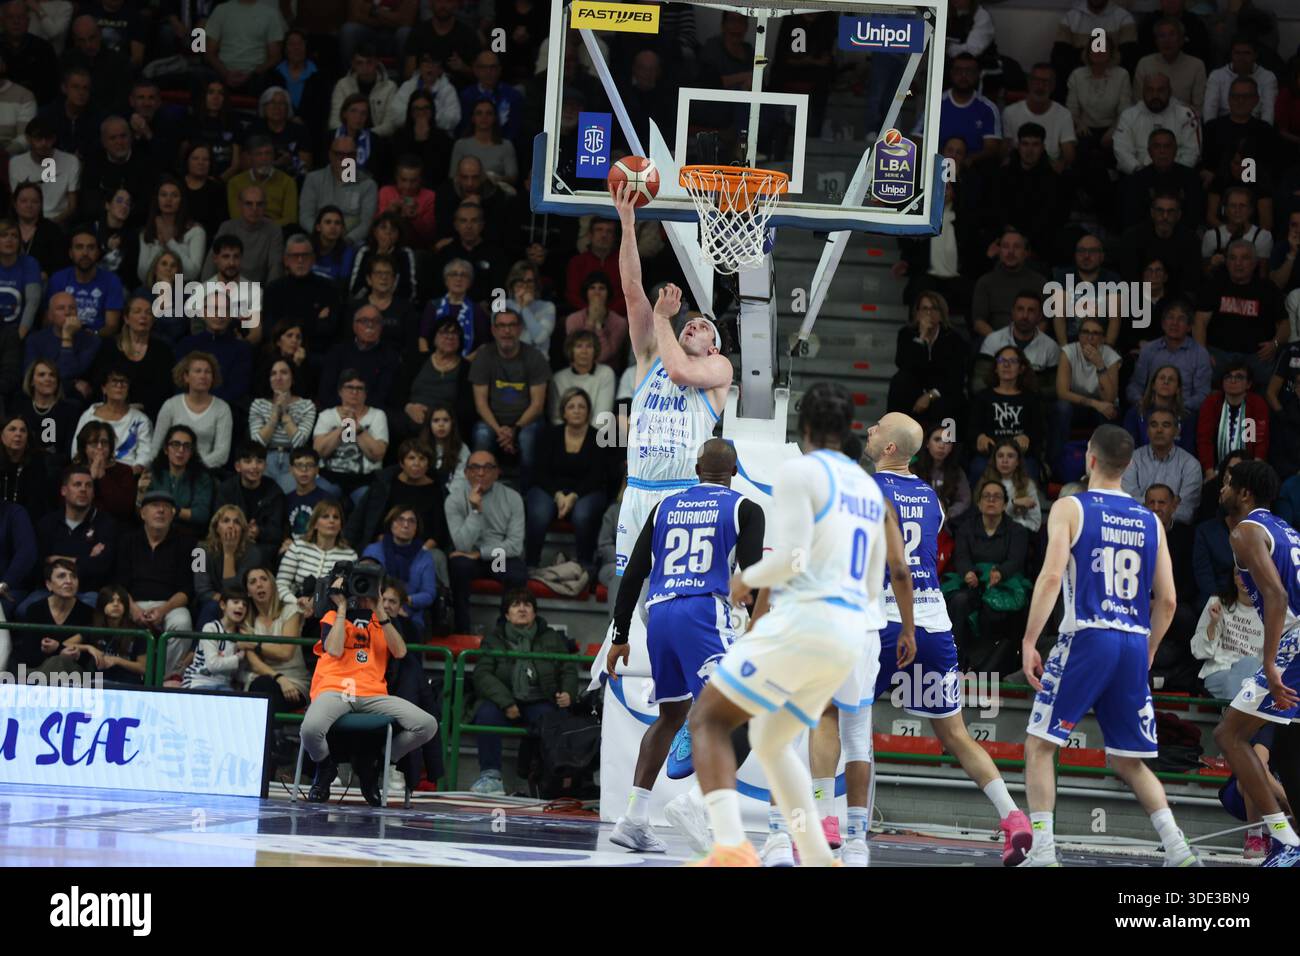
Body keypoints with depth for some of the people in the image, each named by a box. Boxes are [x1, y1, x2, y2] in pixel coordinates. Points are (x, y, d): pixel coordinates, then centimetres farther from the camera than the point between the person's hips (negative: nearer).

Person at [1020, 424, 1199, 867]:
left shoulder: (1070, 507, 0)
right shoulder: (1150, 521, 14)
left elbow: (1051, 576, -12)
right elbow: (1167, 601, 11)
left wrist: (1029, 641, -10)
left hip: (1086, 637, -5)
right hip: (1135, 644, 5)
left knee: (1039, 745, 5)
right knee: (1129, 760, 15)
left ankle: (1043, 854, -7)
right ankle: (1179, 852, 3)